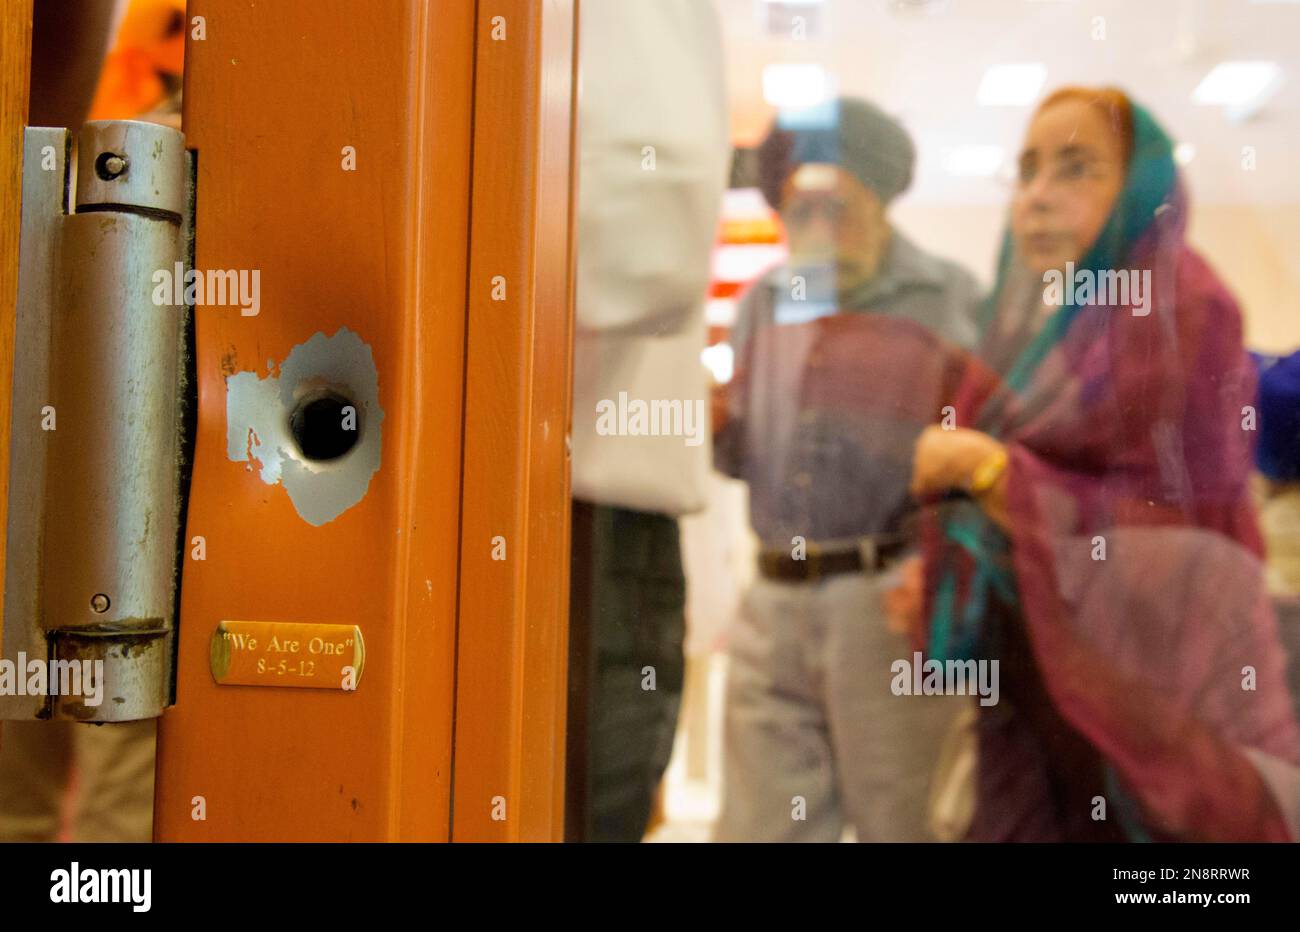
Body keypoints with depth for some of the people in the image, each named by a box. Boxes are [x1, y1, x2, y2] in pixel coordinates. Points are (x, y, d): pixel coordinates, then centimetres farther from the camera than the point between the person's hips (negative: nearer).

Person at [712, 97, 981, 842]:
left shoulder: (949, 300, 0)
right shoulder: (763, 303, 13)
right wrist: (716, 425, -2)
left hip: (891, 597, -4)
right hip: (776, 600, 4)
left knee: (901, 820, 5)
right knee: (759, 822, 9)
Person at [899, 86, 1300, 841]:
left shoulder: (1184, 306, -12)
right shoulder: (1035, 322, 8)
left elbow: (1181, 525, -17)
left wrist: (989, 469, -18)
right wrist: (946, 578, -1)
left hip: (1153, 683, -6)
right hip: (1034, 675, 6)